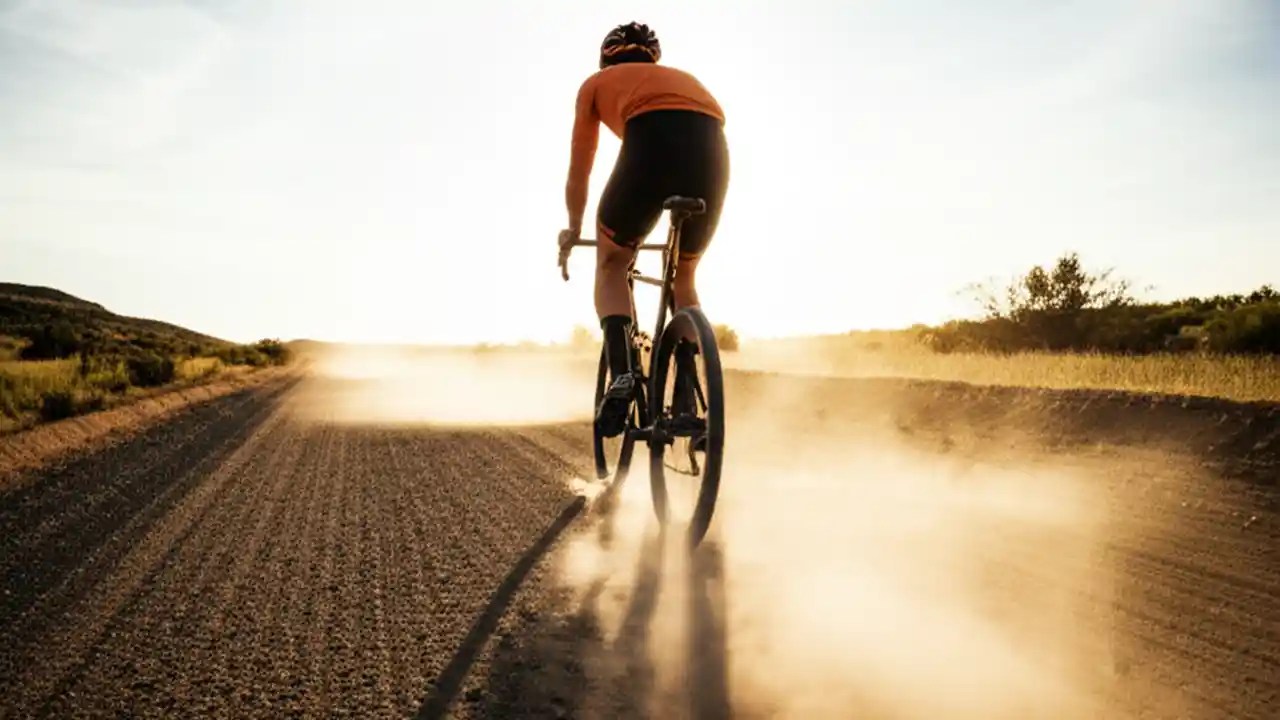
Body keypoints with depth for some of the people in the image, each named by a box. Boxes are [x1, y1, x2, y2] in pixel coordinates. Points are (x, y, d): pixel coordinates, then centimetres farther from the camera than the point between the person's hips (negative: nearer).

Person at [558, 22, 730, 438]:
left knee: (611, 265, 16)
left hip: (652, 141, -3)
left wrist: (574, 229, 47)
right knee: (683, 280, 21)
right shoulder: (683, 78, 41)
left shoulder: (596, 83, 30)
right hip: (713, 148, 4)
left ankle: (621, 375, -7)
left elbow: (579, 173, 32)